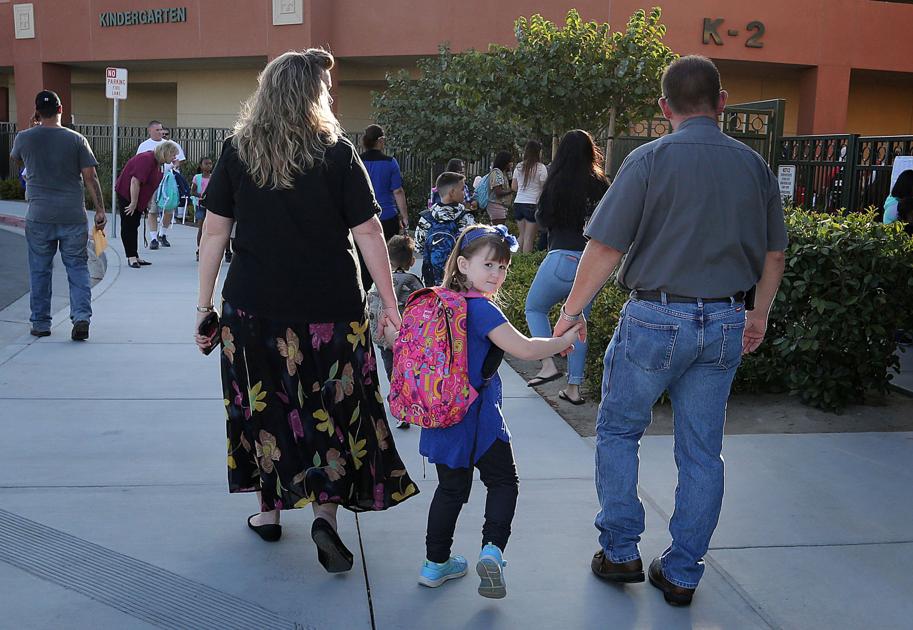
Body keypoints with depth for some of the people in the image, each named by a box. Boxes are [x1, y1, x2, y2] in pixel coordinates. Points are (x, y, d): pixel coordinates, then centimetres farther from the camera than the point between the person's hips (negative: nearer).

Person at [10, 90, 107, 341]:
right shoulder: (76, 139, -2)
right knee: (78, 267, 6)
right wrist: (100, 210, 0)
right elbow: (90, 177, -4)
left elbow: (14, 158, 24)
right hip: (74, 216, 0)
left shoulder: (24, 138, 1)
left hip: (39, 216, 0)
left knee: (40, 271, 10)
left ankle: (40, 323, 17)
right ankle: (81, 317, -7)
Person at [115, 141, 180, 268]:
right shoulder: (147, 159, -24)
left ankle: (135, 257, 16)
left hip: (138, 198, 10)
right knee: (128, 226, -4)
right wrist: (133, 203, -25)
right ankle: (131, 257, -3)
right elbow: (135, 181, -28)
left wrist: (146, 203, 15)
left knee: (134, 226, 12)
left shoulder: (158, 163, 6)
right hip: (126, 194, -10)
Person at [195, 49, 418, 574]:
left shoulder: (238, 152, 0)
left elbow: (214, 232, 0)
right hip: (331, 308, -2)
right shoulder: (338, 153, -6)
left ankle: (269, 510, 28)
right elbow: (368, 233, -8)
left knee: (264, 404, 15)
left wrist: (205, 303, 7)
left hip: (254, 307, 2)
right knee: (331, 407, 10)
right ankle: (326, 512, 2)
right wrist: (391, 305, -2)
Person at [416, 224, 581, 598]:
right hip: (477, 417, -7)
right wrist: (563, 342, -8)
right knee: (503, 482, 11)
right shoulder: (482, 309, -19)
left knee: (451, 487, 17)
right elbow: (524, 349, -23)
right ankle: (492, 549, -6)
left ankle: (435, 563, 24)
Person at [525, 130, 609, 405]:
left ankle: (549, 364, 1)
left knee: (534, 308, 18)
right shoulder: (600, 184, 2)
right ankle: (574, 387, 14)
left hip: (563, 257, -3)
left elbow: (542, 219, 2)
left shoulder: (557, 181, -5)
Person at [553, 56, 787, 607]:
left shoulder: (651, 159, -9)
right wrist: (759, 315, 26)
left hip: (657, 318, -4)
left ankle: (621, 553, 18)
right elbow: (774, 254, 13)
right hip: (725, 325, 4)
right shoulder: (755, 165, 5)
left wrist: (572, 311, -1)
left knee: (618, 432, 15)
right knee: (702, 453, 12)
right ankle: (682, 574, 20)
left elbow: (606, 248, -12)